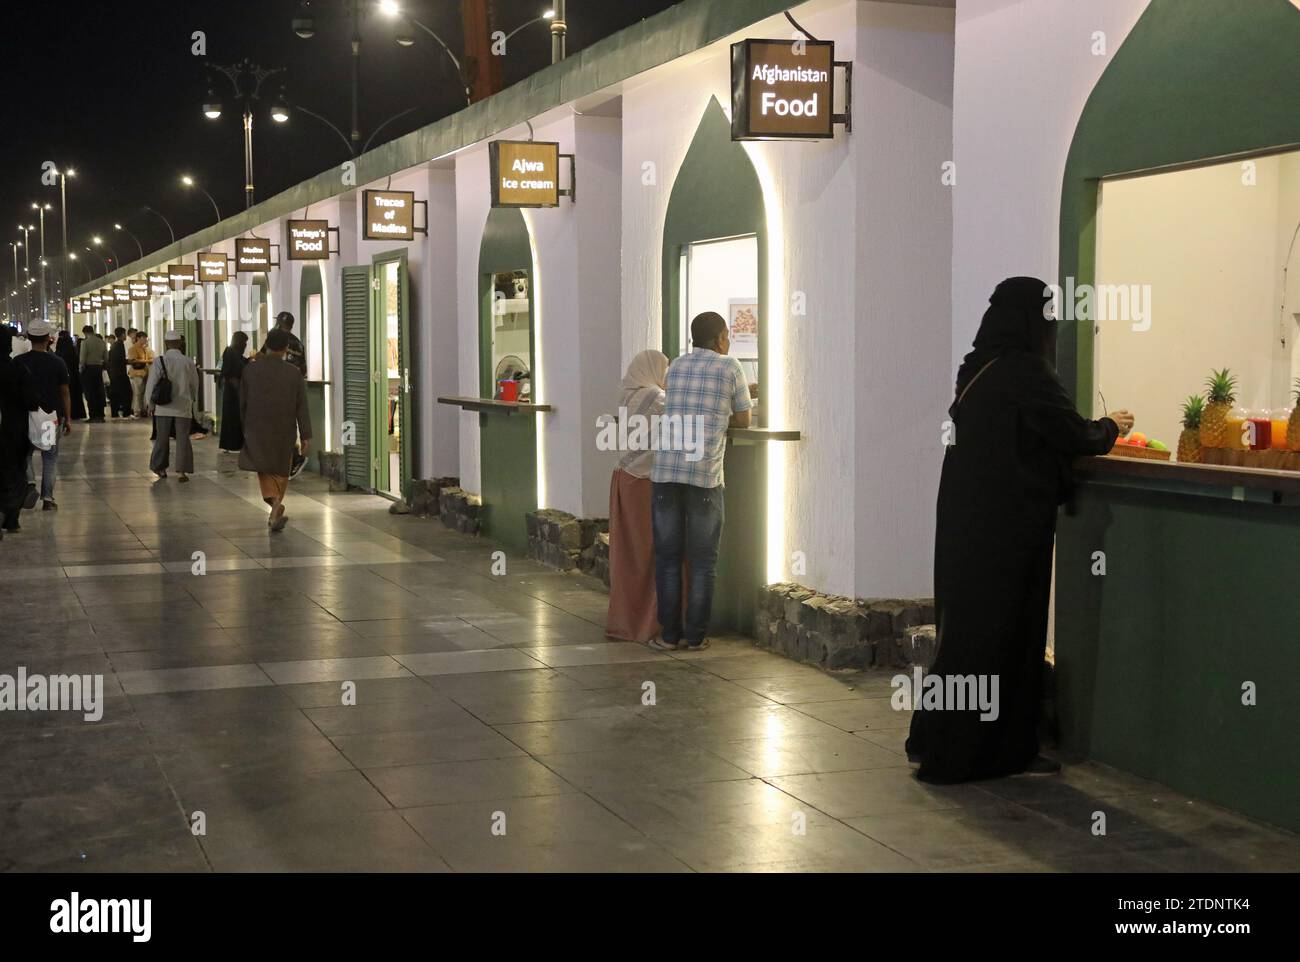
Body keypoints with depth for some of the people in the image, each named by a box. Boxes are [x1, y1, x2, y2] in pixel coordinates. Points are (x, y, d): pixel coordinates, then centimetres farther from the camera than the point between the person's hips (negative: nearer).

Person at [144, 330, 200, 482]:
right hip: (183, 408, 1)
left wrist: (151, 404, 9)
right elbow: (195, 385, 9)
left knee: (162, 439, 13)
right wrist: (191, 401, 24)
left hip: (163, 407, 0)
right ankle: (182, 471, -3)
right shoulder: (188, 363, -1)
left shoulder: (159, 362, -8)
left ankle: (161, 469, 24)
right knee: (183, 439, 4)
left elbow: (151, 384, -4)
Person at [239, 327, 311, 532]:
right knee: (281, 470, 16)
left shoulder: (250, 370, -4)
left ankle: (275, 502, -21)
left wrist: (244, 427, 16)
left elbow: (242, 402, 3)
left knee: (265, 469, 4)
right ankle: (275, 513, 18)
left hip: (257, 429, 0)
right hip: (284, 431, 0)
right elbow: (301, 407, -8)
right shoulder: (294, 373, -6)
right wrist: (306, 436, -6)